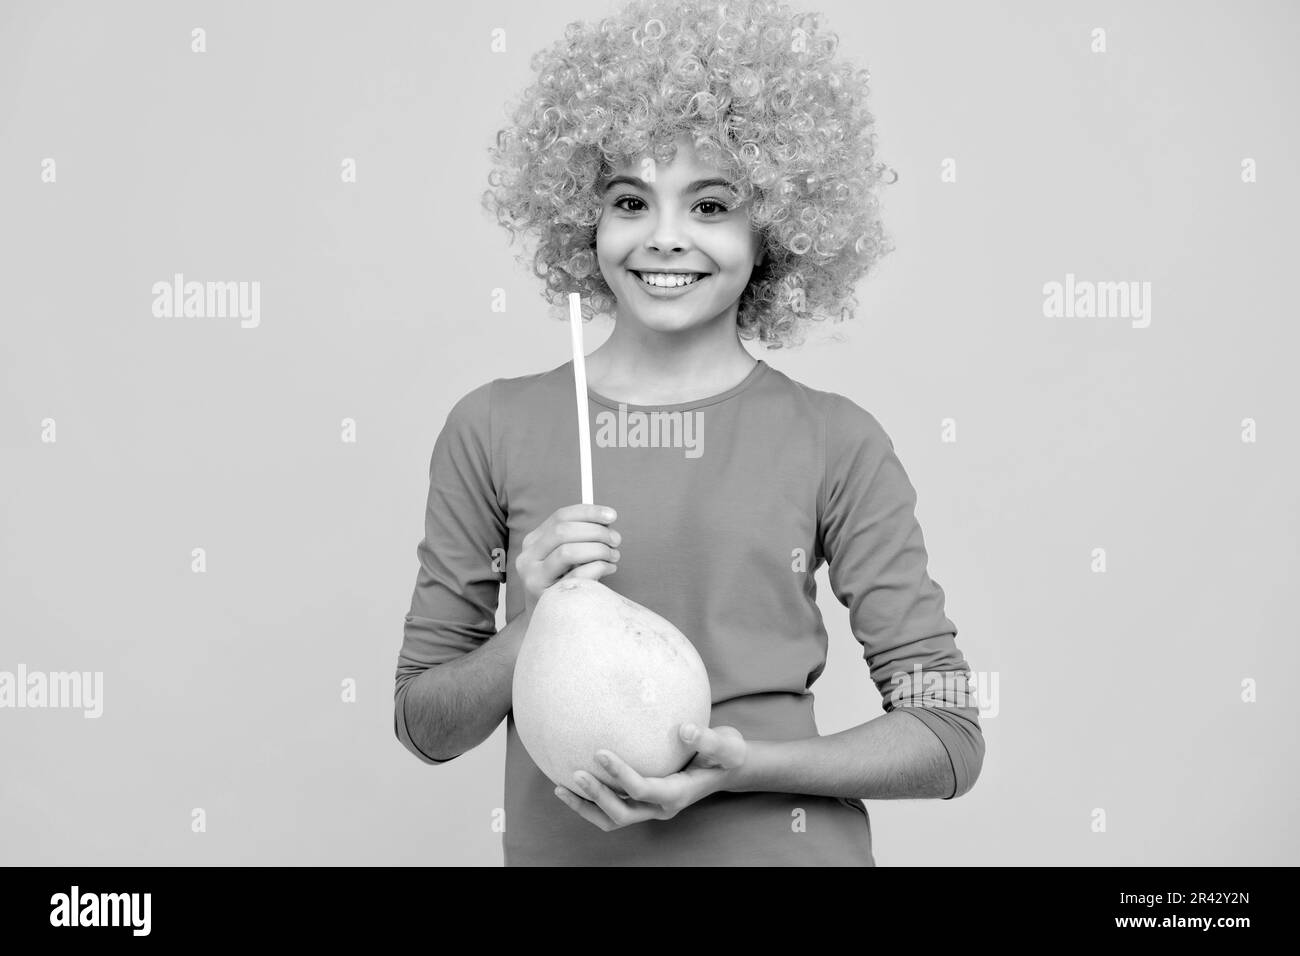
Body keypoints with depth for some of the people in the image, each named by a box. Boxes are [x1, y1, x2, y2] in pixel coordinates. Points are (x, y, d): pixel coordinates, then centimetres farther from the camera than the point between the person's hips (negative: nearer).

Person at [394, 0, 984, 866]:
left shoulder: (837, 442, -8)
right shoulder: (493, 429, -5)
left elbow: (950, 735, -7)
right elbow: (425, 726, 1)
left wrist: (747, 765, -20)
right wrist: (537, 624, -17)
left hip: (785, 844, -1)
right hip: (561, 845, 1)